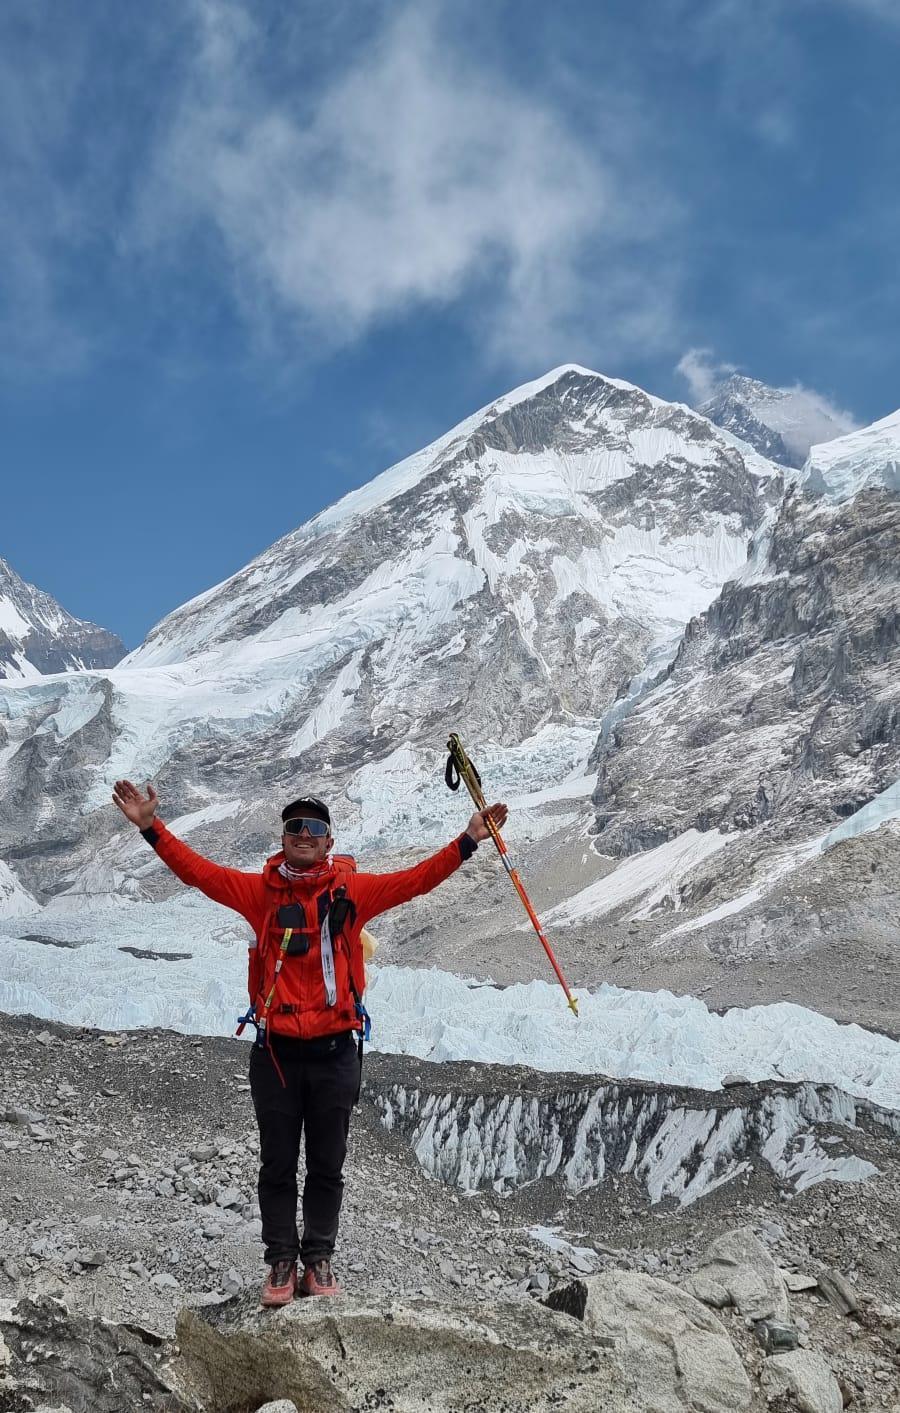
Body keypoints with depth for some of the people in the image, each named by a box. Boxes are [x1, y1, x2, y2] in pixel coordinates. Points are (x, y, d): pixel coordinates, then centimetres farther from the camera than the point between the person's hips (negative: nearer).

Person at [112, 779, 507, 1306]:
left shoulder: (353, 890, 2)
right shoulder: (260, 891, 2)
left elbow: (416, 879, -1)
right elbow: (198, 870, -2)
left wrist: (469, 842, -8)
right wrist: (152, 827, -10)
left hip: (334, 1051, 0)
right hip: (276, 1051, 0)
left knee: (327, 1166, 10)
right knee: (278, 1165, 8)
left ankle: (318, 1260, 22)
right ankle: (282, 1263, 19)